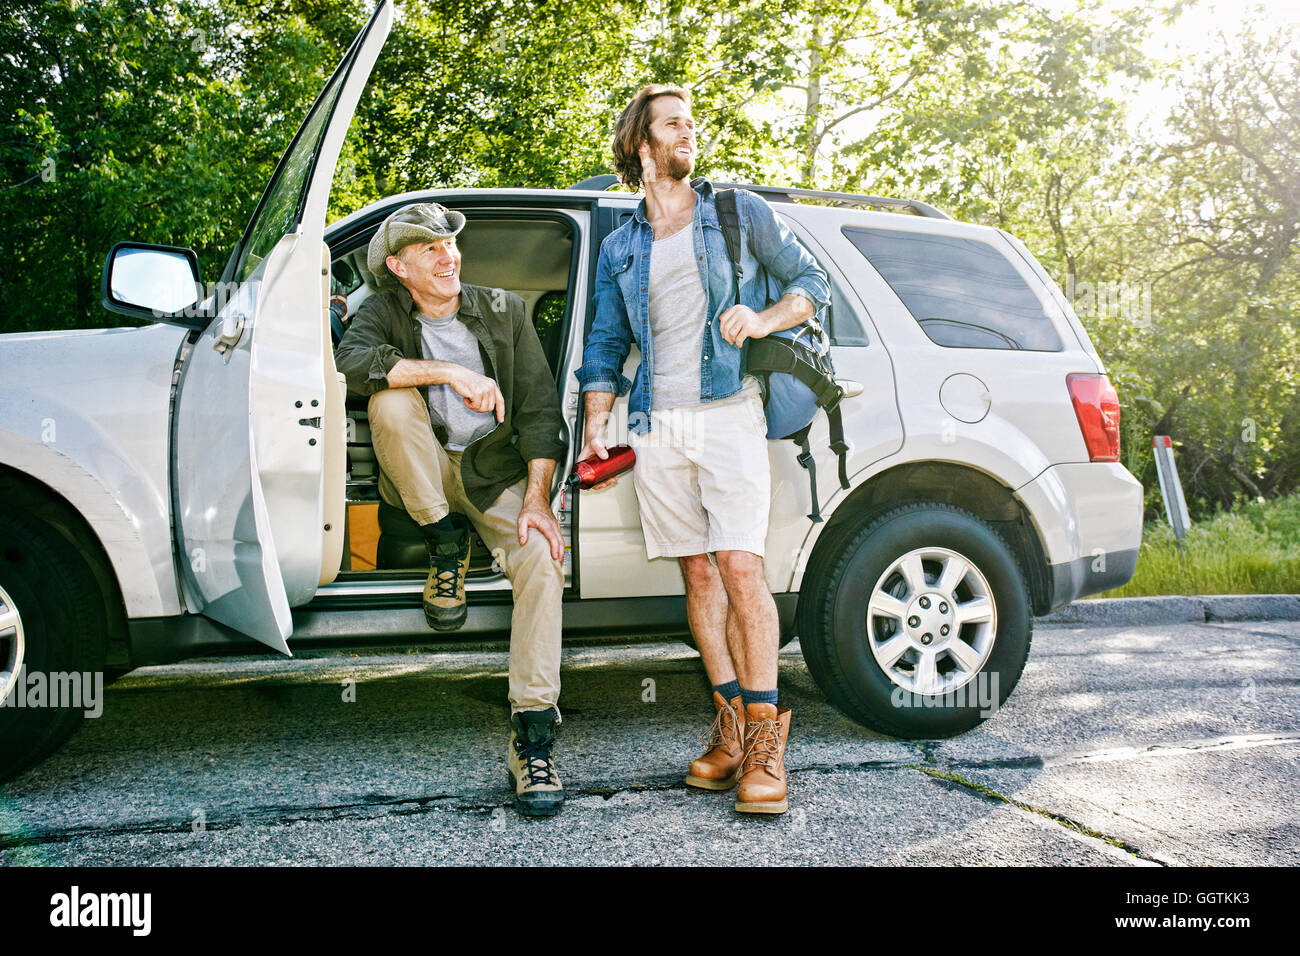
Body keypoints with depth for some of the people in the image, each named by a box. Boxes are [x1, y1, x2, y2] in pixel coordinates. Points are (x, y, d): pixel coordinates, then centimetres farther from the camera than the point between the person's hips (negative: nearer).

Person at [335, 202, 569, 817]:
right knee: (390, 401, -30)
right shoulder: (385, 312, 0)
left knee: (541, 558, -27)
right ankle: (446, 548, -14)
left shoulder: (502, 310, 2)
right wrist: (449, 371, -32)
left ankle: (532, 735, -22)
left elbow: (539, 406, -3)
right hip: (425, 474, 0)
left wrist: (536, 500, -15)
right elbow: (352, 360, -24)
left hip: (497, 472, 0)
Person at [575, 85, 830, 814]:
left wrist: (764, 319, -8)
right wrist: (596, 427, 6)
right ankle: (731, 720, 14)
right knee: (699, 573, 4)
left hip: (728, 417, -3)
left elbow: (814, 283, 12)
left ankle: (765, 734, -5)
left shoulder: (739, 213, 11)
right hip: (658, 427, 3)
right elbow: (605, 346, 18)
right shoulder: (620, 247, 18)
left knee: (741, 569, -13)